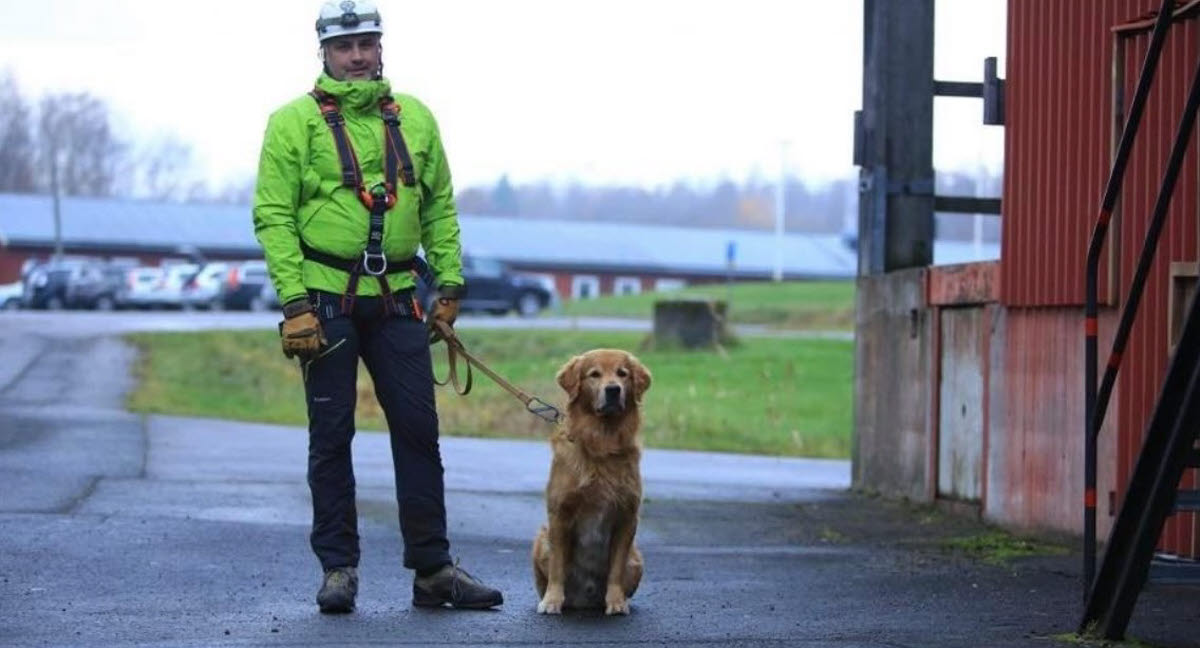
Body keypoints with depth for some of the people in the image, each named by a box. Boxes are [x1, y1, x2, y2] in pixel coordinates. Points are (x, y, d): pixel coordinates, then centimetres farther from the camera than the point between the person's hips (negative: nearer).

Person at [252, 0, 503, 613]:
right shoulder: (294, 122, -1)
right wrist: (294, 302, -14)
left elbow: (439, 206, 14)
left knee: (418, 429, 3)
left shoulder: (414, 119, 10)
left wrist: (449, 284, 4)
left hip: (396, 301, 3)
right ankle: (338, 568, 11)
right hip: (325, 300, -3)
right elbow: (273, 216, -6)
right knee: (331, 435, 2)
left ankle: (432, 569, 9)